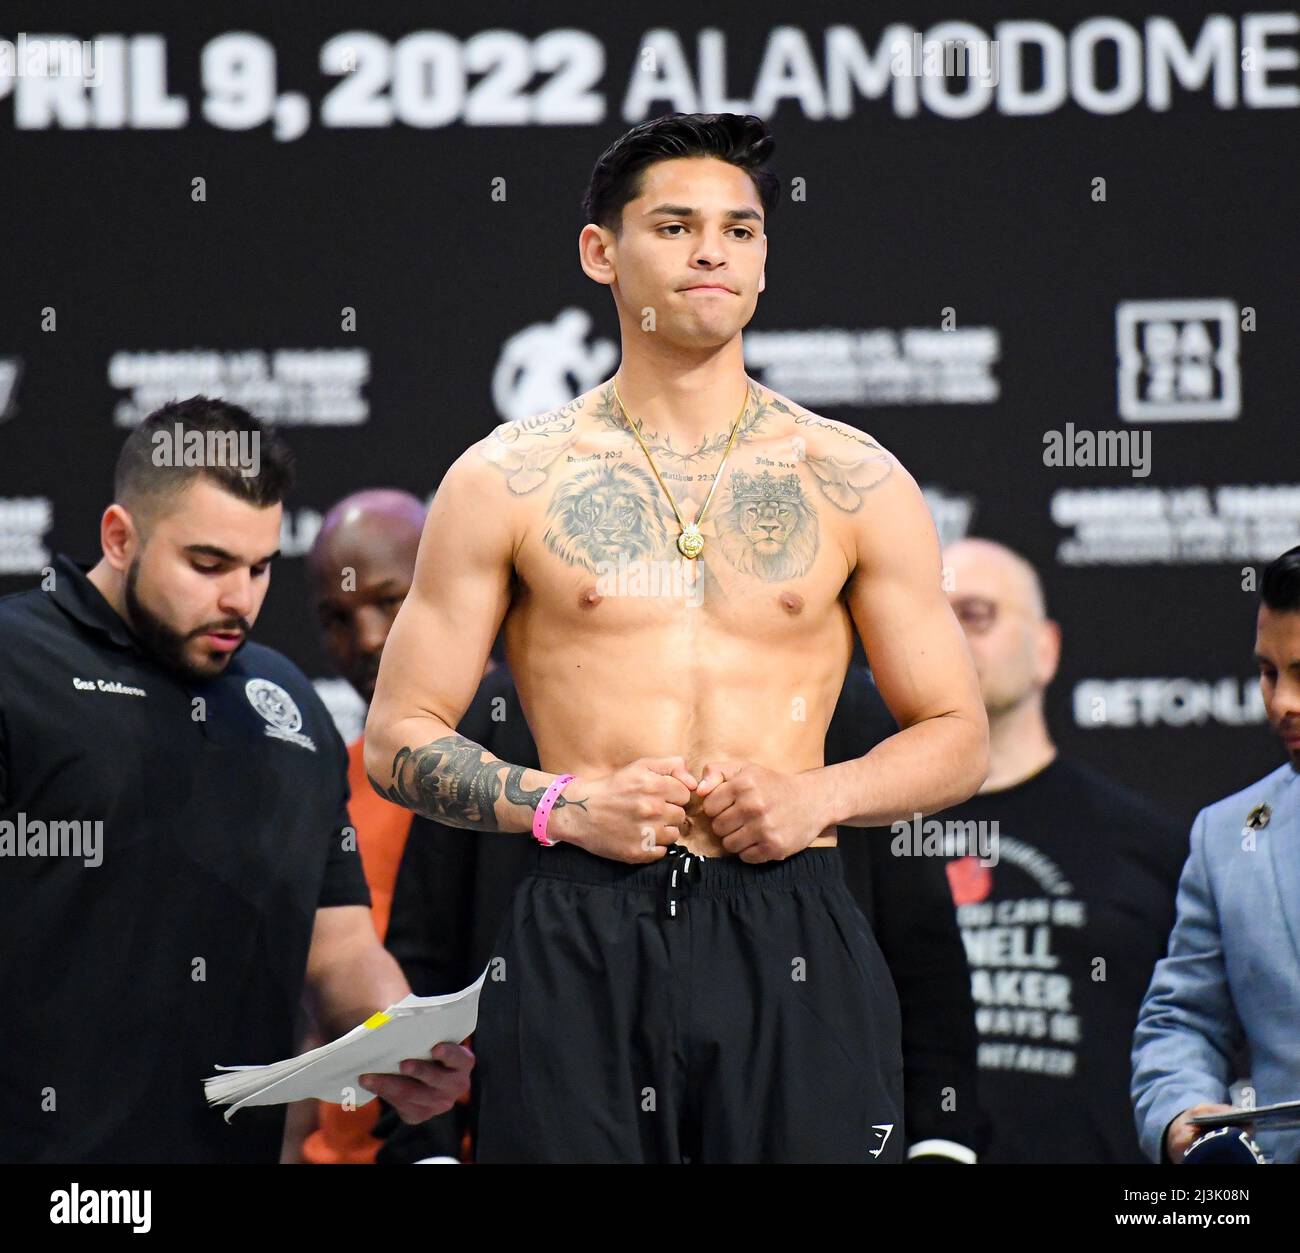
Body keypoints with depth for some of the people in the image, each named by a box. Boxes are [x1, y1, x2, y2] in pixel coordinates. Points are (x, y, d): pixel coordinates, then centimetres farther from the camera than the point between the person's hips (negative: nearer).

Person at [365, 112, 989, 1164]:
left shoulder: (855, 483, 10)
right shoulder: (506, 480, 7)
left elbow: (958, 738, 14)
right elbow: (399, 738, 8)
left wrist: (818, 795, -5)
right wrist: (563, 804, -8)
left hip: (792, 948, 1)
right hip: (579, 949, -1)